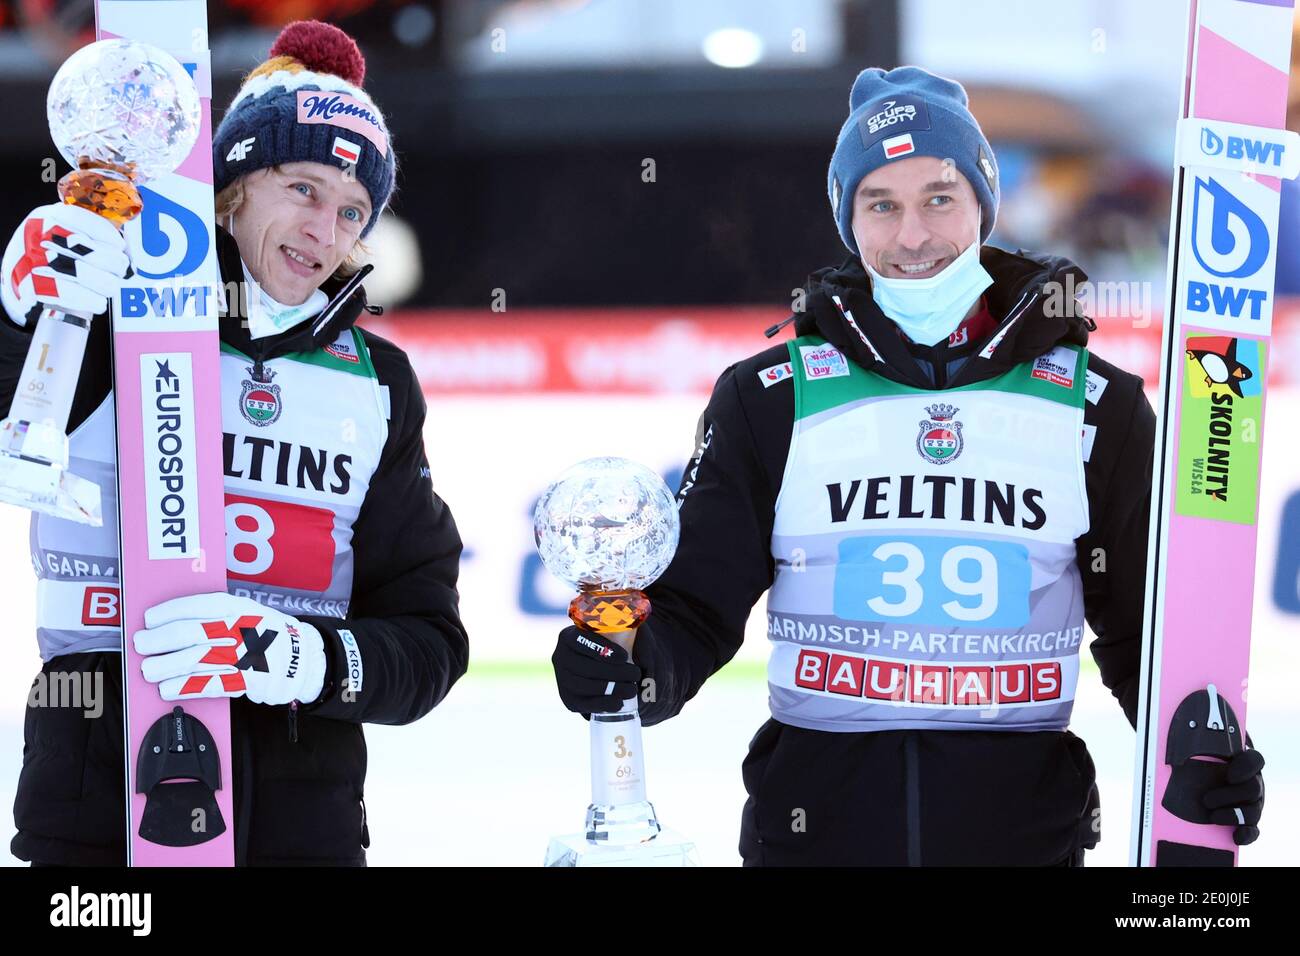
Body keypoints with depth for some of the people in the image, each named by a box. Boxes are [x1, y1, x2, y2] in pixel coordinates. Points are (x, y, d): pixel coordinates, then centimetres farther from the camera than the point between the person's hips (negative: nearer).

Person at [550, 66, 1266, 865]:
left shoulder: (1096, 409, 4)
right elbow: (700, 605, 3)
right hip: (813, 824, 0)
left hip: (1024, 827, 0)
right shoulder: (769, 402, 2)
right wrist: (642, 664, -19)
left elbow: (1145, 622, 8)